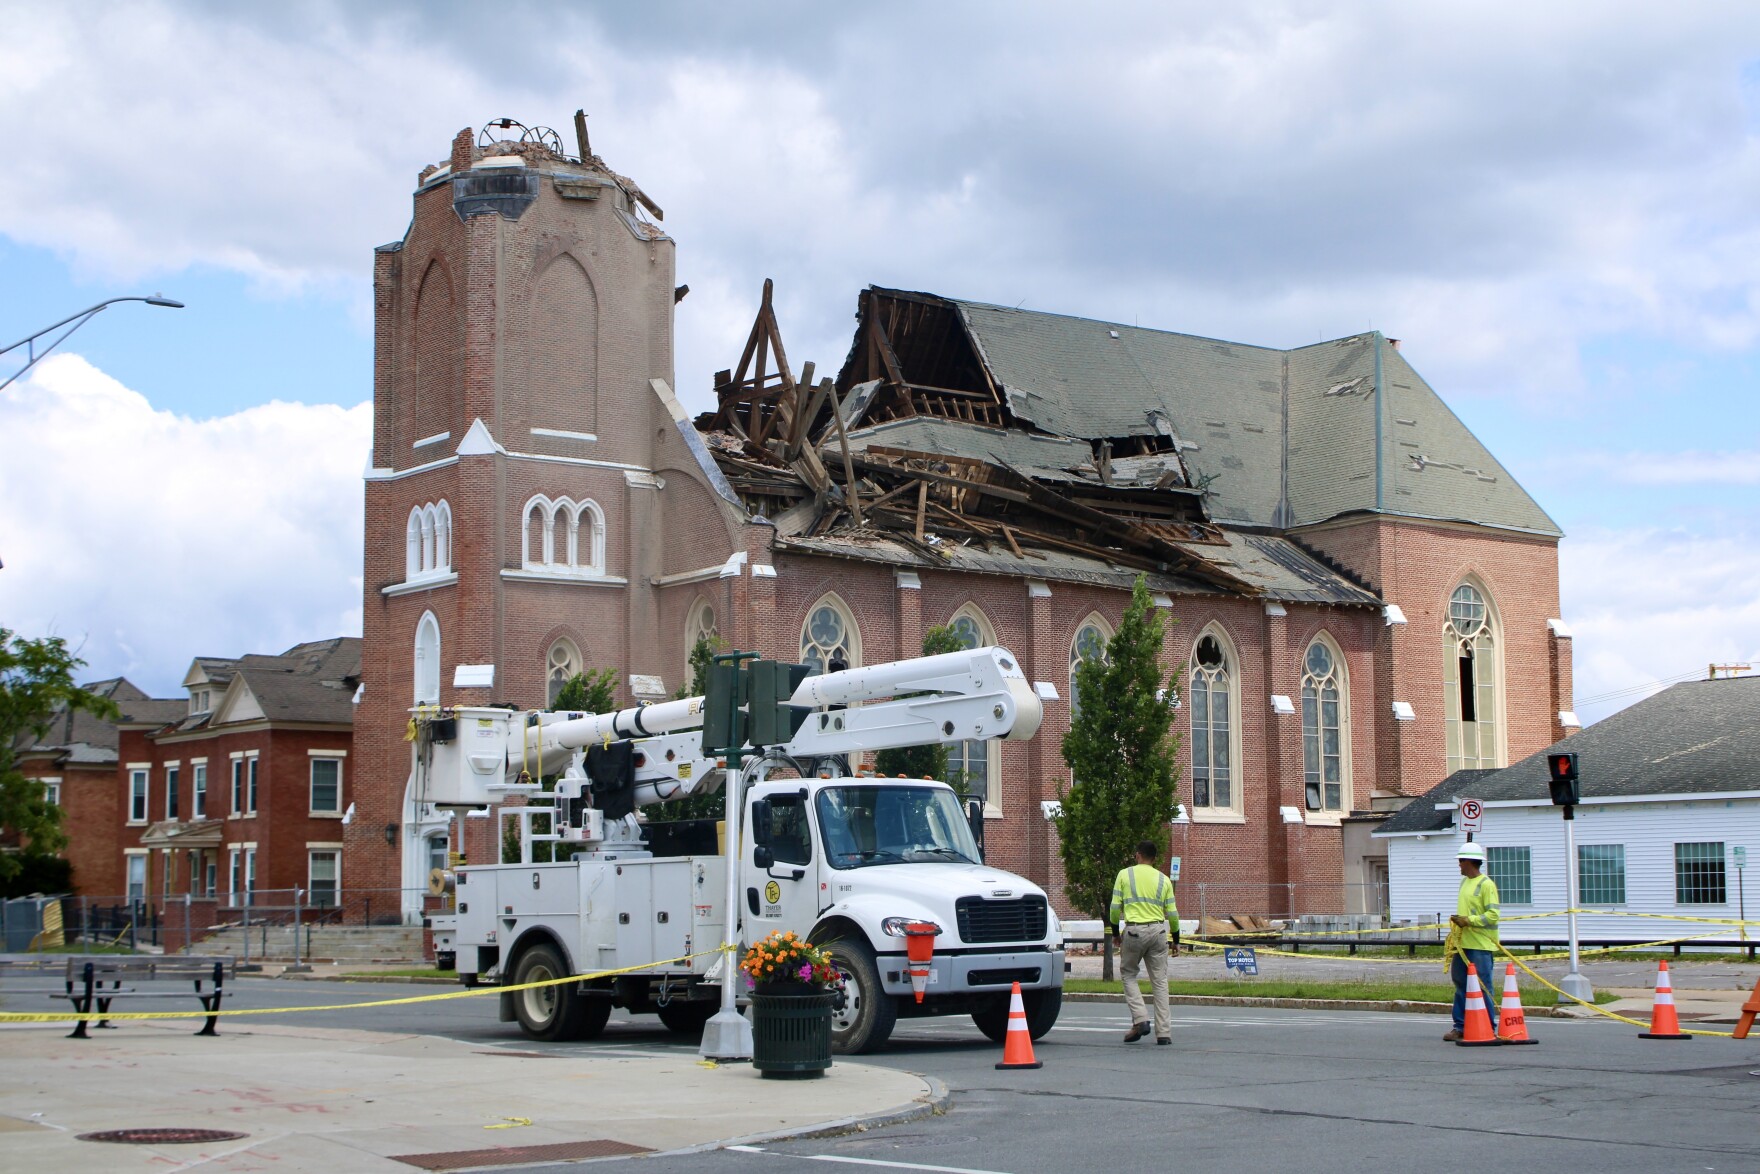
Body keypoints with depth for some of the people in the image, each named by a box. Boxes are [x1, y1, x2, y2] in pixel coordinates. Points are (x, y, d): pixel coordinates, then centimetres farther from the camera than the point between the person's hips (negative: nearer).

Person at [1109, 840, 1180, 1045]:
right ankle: (1163, 1032, 4)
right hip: (1158, 930, 2)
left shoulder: (1125, 875, 3)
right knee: (1159, 980, 6)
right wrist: (1175, 940, 19)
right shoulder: (1163, 879, 8)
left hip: (1133, 930, -2)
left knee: (1129, 975, 15)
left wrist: (1115, 933, 13)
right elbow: (1172, 913, 8)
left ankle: (1140, 1019, -3)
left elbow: (1115, 907, 1)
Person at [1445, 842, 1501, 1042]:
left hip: (1480, 945, -9)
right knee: (1461, 984, 11)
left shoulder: (1486, 885, -11)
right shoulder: (1464, 882, 17)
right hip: (1462, 943, 9)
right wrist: (1457, 923, 17)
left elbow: (1493, 915, -17)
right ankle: (1461, 1026, 17)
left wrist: (1468, 920, -20)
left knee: (1483, 987, -4)